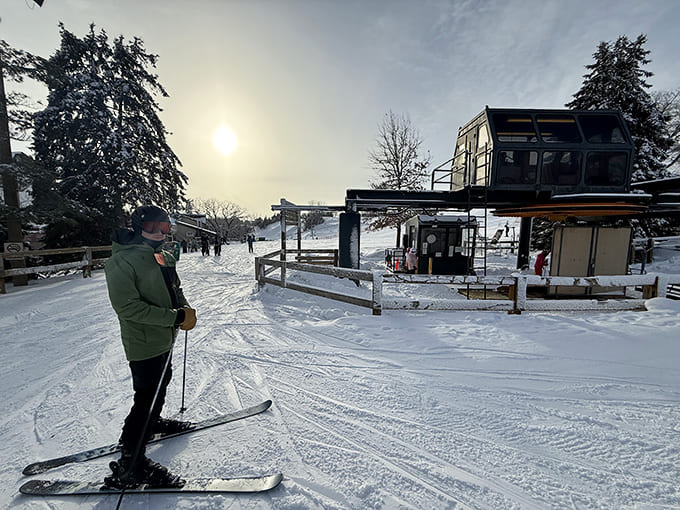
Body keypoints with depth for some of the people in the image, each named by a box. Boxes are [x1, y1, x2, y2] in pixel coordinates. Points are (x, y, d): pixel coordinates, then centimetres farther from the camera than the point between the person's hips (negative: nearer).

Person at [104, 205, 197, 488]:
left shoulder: (164, 258, 8)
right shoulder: (121, 262, -18)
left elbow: (175, 290, 17)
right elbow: (128, 306, -25)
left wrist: (186, 309, -3)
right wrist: (175, 316, -28)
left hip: (164, 338, 9)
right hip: (143, 343, -8)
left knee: (160, 384, 26)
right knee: (147, 396, 0)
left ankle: (152, 423, 51)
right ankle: (130, 461, 19)